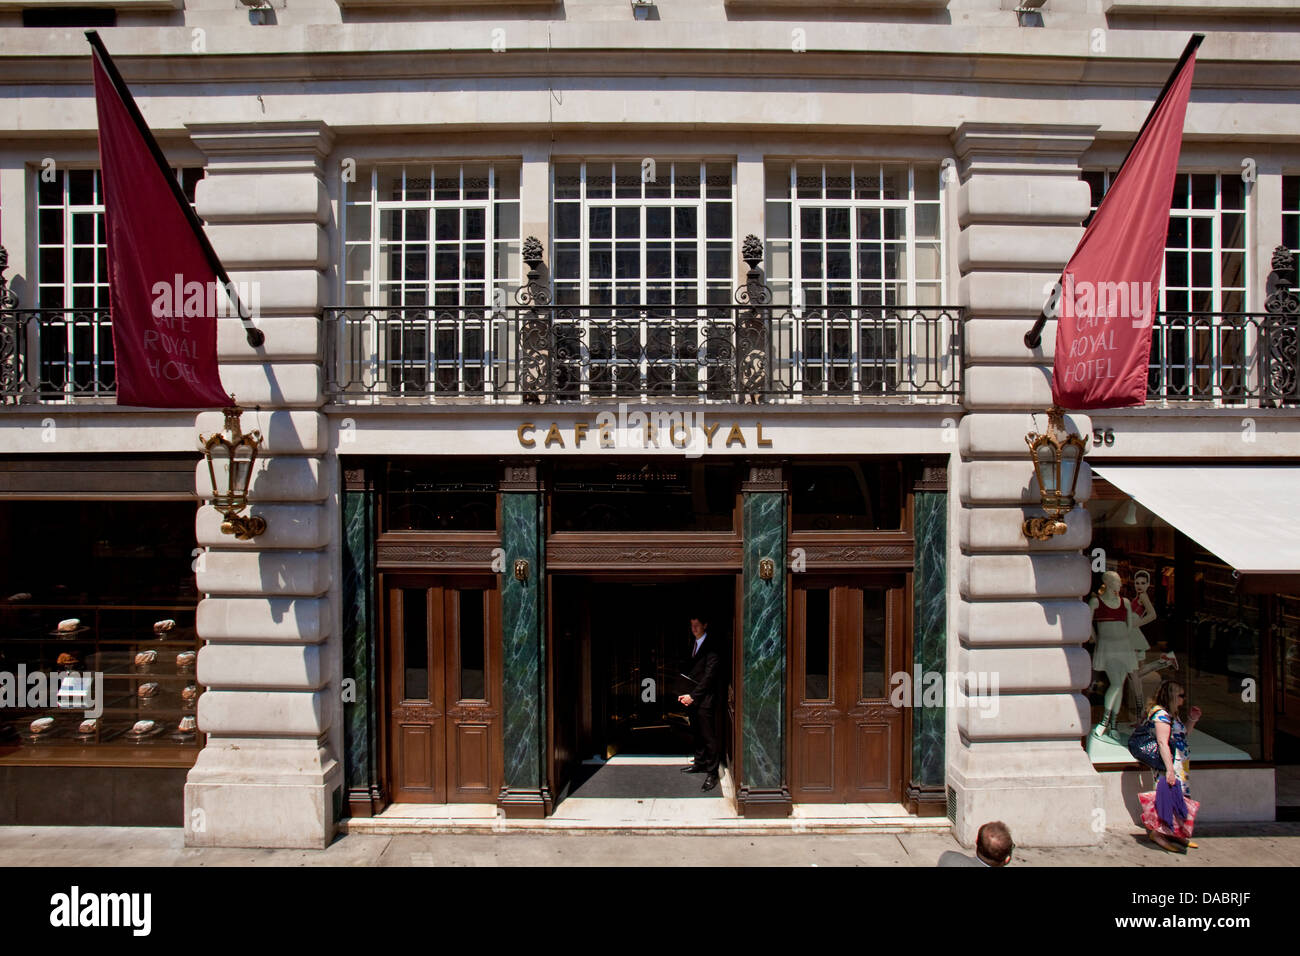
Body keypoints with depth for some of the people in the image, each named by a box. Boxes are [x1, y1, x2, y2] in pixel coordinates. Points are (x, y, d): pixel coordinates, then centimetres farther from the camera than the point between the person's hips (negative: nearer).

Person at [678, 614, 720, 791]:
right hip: (693, 698, 8)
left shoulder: (710, 647, -12)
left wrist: (692, 696, -15)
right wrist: (686, 694, 5)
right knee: (697, 733, 17)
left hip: (705, 699, -8)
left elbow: (709, 675, -15)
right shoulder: (693, 645, 13)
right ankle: (700, 763, 30)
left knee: (708, 736, -4)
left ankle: (712, 773, 2)